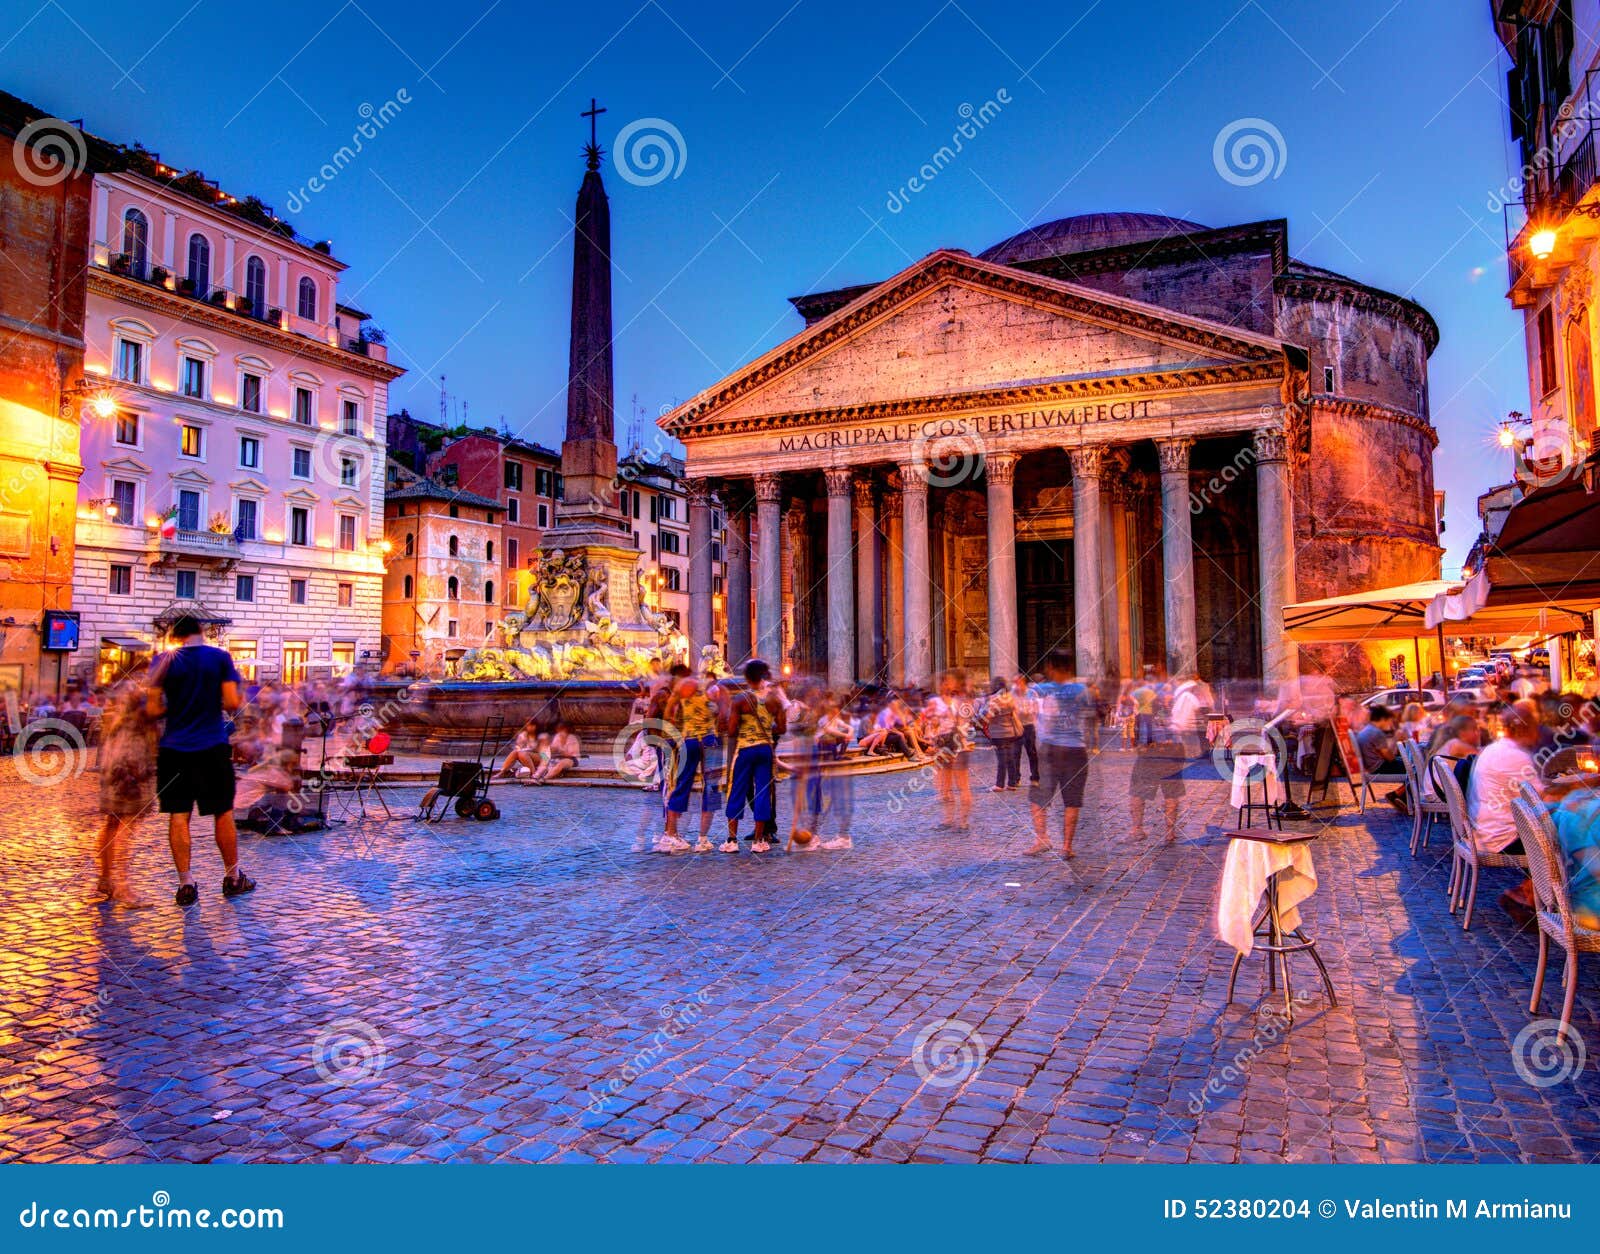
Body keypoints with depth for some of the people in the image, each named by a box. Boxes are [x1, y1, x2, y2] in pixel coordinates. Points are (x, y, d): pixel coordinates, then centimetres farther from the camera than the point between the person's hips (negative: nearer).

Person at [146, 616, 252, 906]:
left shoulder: (165, 660, 0)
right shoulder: (221, 657, -1)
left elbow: (153, 709, -2)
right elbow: (231, 703, -7)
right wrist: (241, 700, 15)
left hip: (174, 748, 0)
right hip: (212, 747, 0)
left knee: (178, 816, 6)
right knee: (223, 813, 9)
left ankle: (185, 884, 6)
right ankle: (232, 878, 19)